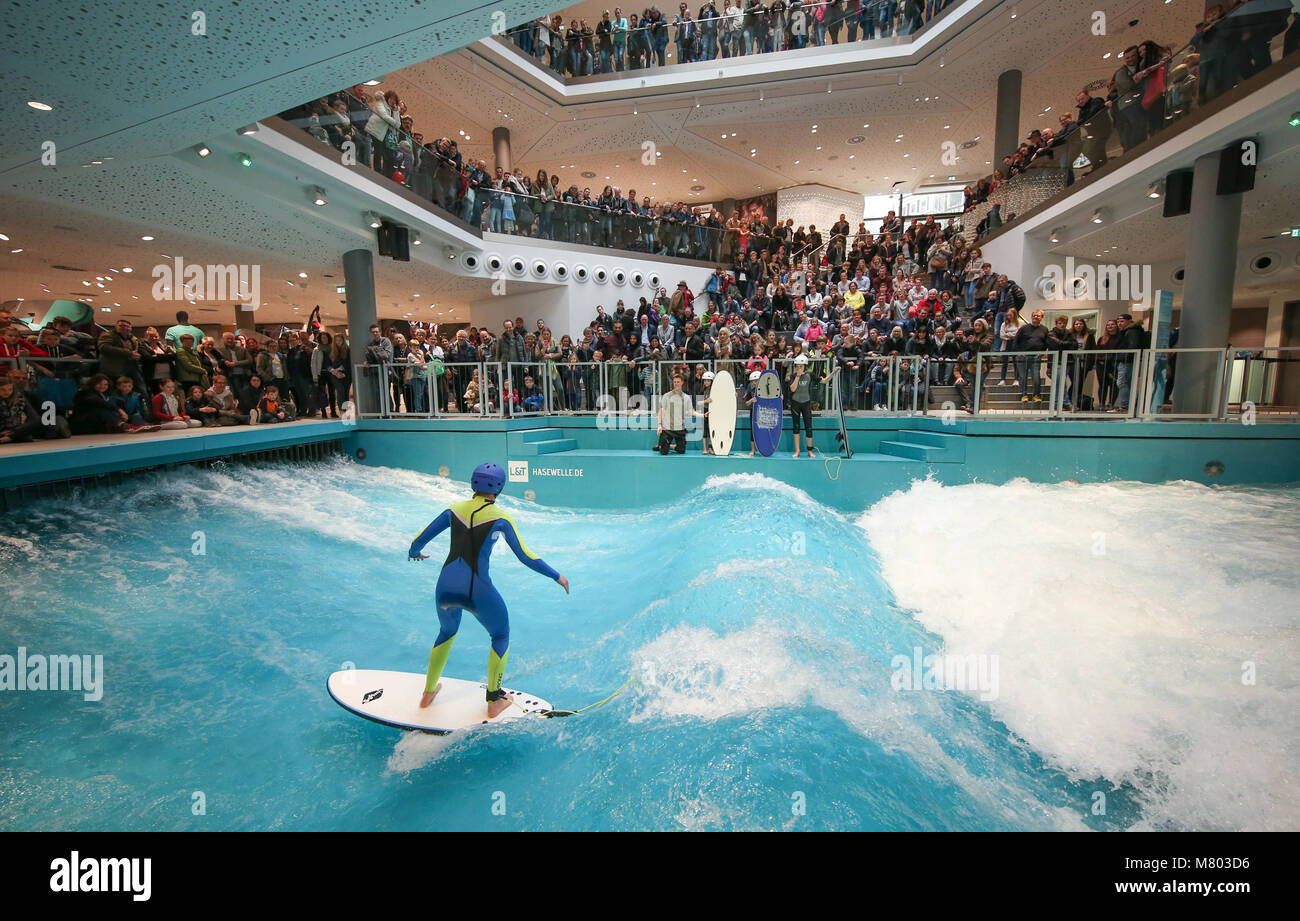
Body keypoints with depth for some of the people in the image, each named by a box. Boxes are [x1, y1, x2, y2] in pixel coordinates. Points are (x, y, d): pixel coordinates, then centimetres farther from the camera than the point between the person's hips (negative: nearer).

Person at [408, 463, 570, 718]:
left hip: (445, 589, 4)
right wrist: (556, 576, 7)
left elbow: (419, 540, 14)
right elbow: (525, 556, -4)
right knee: (501, 637, 23)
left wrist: (413, 553, 38)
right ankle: (494, 702, 27)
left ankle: (428, 694, 45)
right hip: (478, 591, -4)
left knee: (447, 633, 34)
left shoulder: (454, 510, 6)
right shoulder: (500, 517, -5)